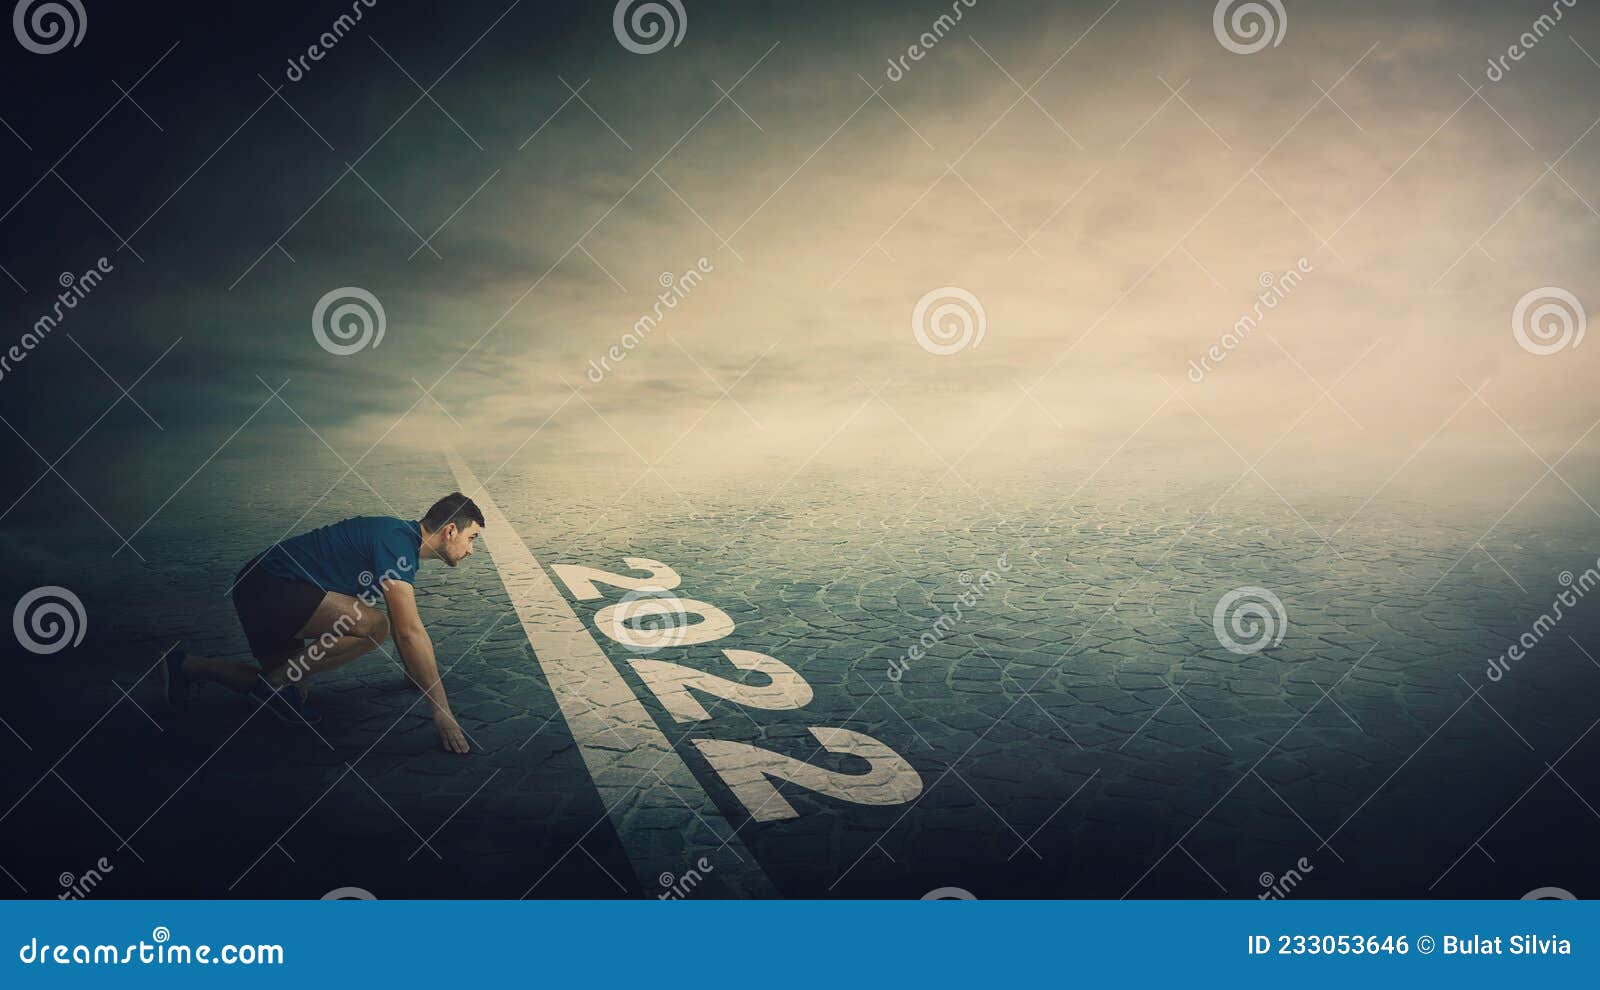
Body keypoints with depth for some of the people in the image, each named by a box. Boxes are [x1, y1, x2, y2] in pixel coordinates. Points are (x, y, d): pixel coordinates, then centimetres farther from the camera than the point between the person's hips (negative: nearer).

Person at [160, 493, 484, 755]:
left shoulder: (402, 538, 11)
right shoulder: (398, 542, -20)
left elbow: (402, 619, 29)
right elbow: (410, 632, -25)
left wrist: (414, 672, 37)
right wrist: (442, 710, -25)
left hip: (261, 591, 11)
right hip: (268, 587, -11)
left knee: (285, 687, 18)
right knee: (372, 626, -24)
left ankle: (187, 667, 30)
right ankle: (278, 680, -9)